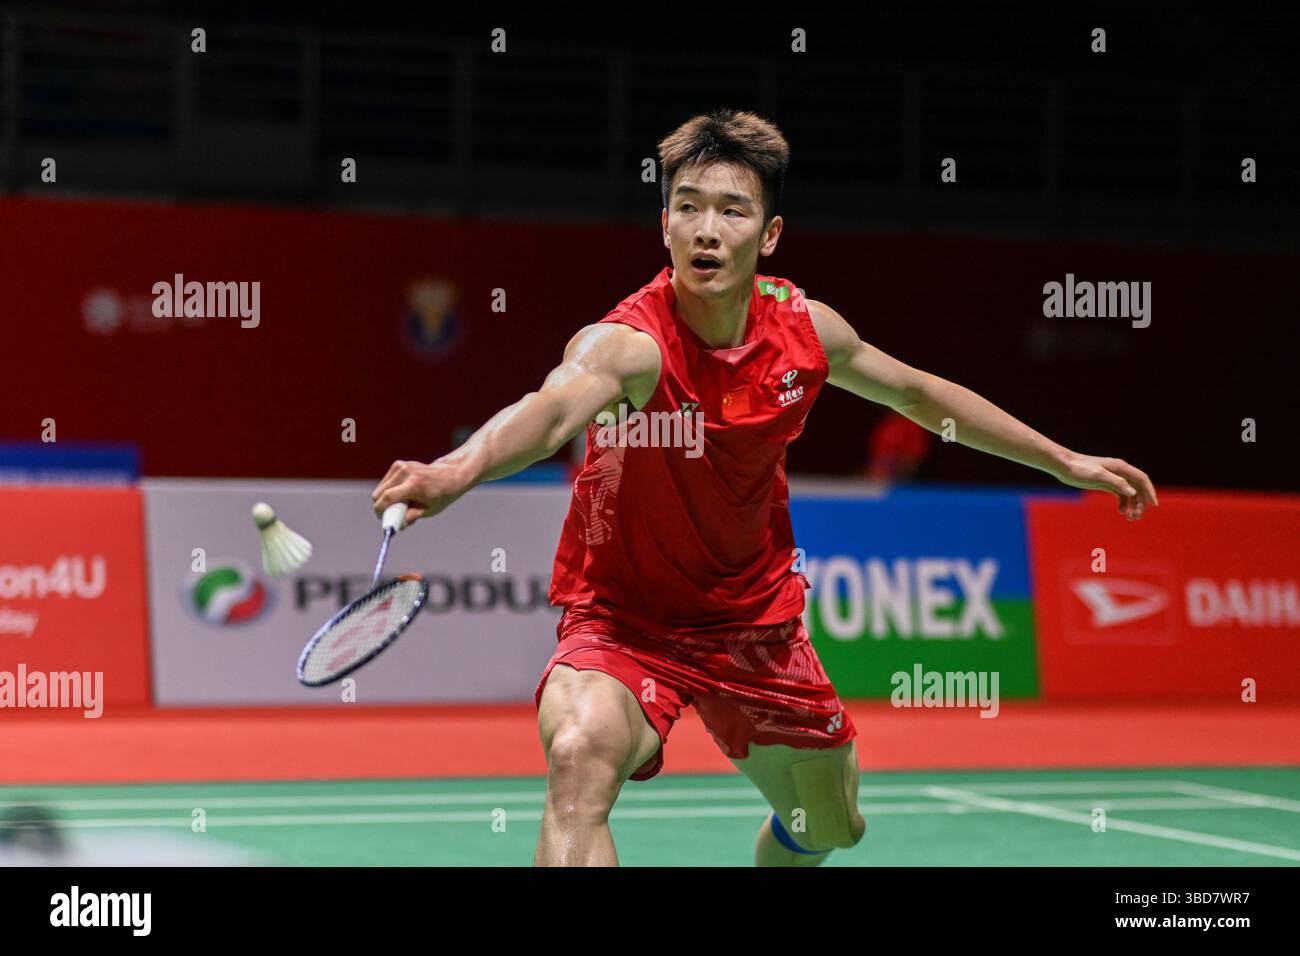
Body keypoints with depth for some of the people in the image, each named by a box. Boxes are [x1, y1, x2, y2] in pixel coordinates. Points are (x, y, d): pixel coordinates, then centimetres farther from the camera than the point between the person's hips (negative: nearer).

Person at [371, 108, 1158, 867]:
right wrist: (454, 472, -74)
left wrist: (1066, 462, 16)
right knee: (580, 756, -36)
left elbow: (917, 392, 10)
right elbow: (553, 409, -52)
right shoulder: (628, 344, -29)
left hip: (756, 619, 6)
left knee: (832, 827, 20)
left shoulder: (806, 329, -10)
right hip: (626, 623, -6)